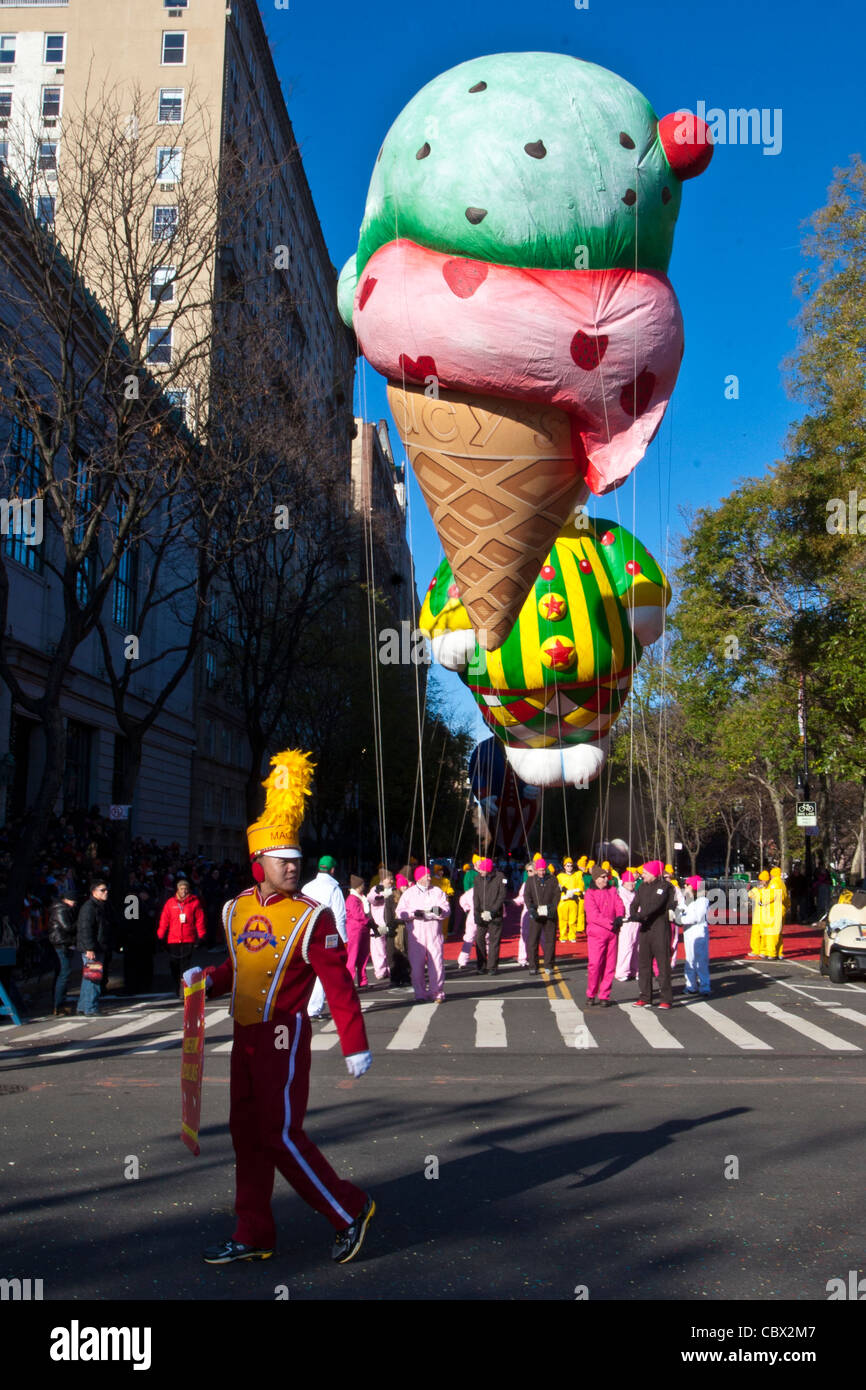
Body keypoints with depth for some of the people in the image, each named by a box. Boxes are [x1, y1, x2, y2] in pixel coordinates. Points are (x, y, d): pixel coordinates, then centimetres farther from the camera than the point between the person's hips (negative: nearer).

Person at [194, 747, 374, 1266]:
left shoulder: (312, 918, -12)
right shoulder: (237, 910, 6)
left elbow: (339, 985, -13)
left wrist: (356, 1045, -16)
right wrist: (209, 979, 3)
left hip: (284, 1038, -7)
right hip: (246, 1035, 7)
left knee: (281, 1134, -6)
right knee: (247, 1132, 12)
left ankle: (351, 1210, 10)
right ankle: (254, 1236, 24)